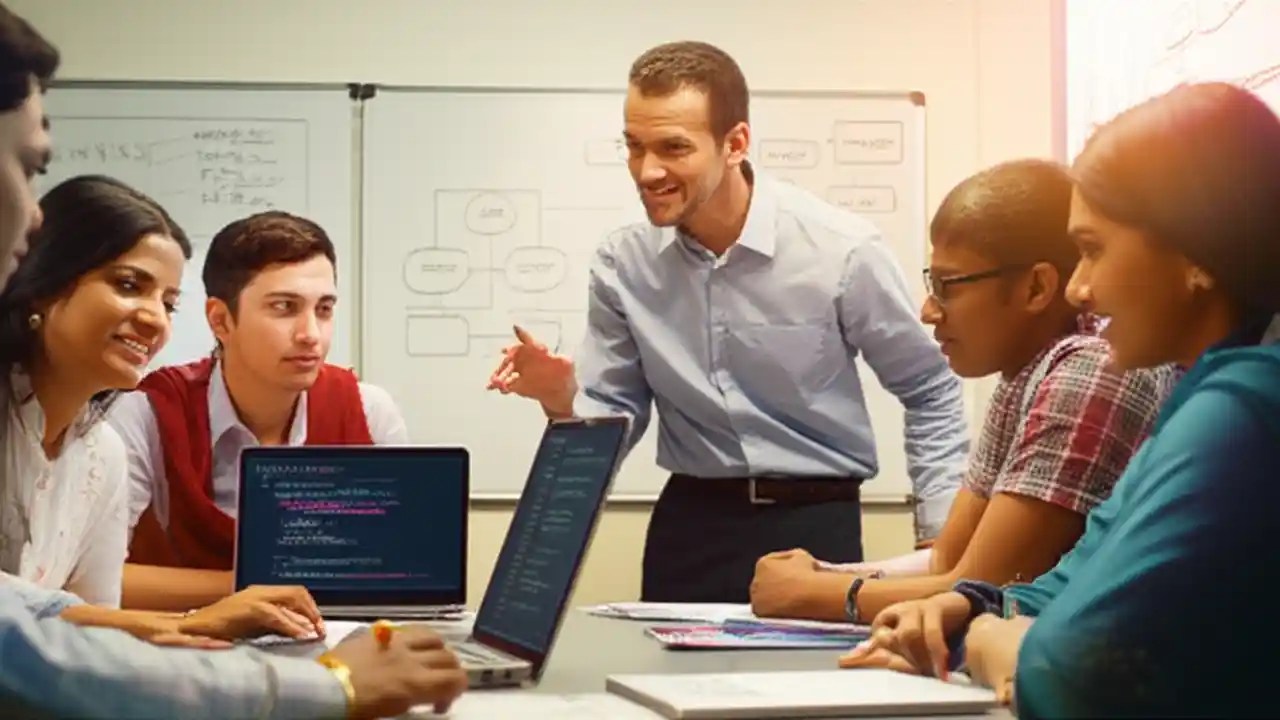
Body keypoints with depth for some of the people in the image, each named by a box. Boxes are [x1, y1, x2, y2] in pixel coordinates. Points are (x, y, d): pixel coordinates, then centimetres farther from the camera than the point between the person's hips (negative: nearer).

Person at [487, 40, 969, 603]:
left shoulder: (840, 250, -12)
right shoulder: (622, 263, -3)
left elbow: (930, 394, 1)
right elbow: (614, 419, 6)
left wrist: (939, 536, -2)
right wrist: (561, 399, -16)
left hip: (813, 527, -2)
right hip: (688, 525, 3)